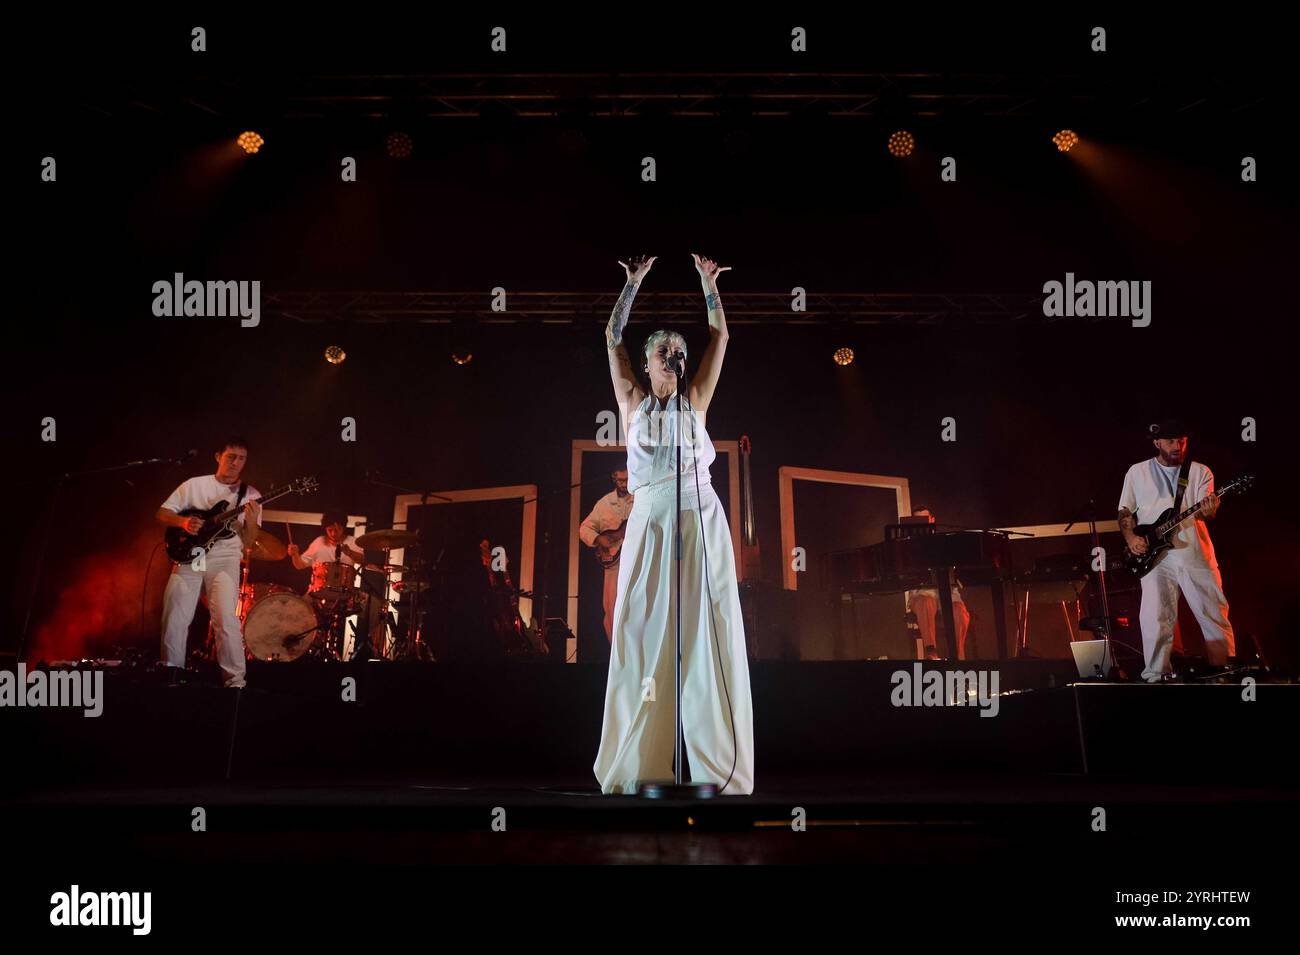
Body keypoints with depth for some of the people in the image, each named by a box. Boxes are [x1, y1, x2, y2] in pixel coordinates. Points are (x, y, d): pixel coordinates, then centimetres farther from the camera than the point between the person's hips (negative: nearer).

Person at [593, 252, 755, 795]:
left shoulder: (696, 401, 16)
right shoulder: (632, 401, 15)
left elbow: (720, 336, 19)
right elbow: (613, 335, 14)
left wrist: (708, 283, 22)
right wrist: (634, 282, 17)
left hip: (701, 516, 1)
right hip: (650, 517, 0)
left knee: (707, 632, -4)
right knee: (642, 630, -6)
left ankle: (720, 767, -4)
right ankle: (636, 766, -4)